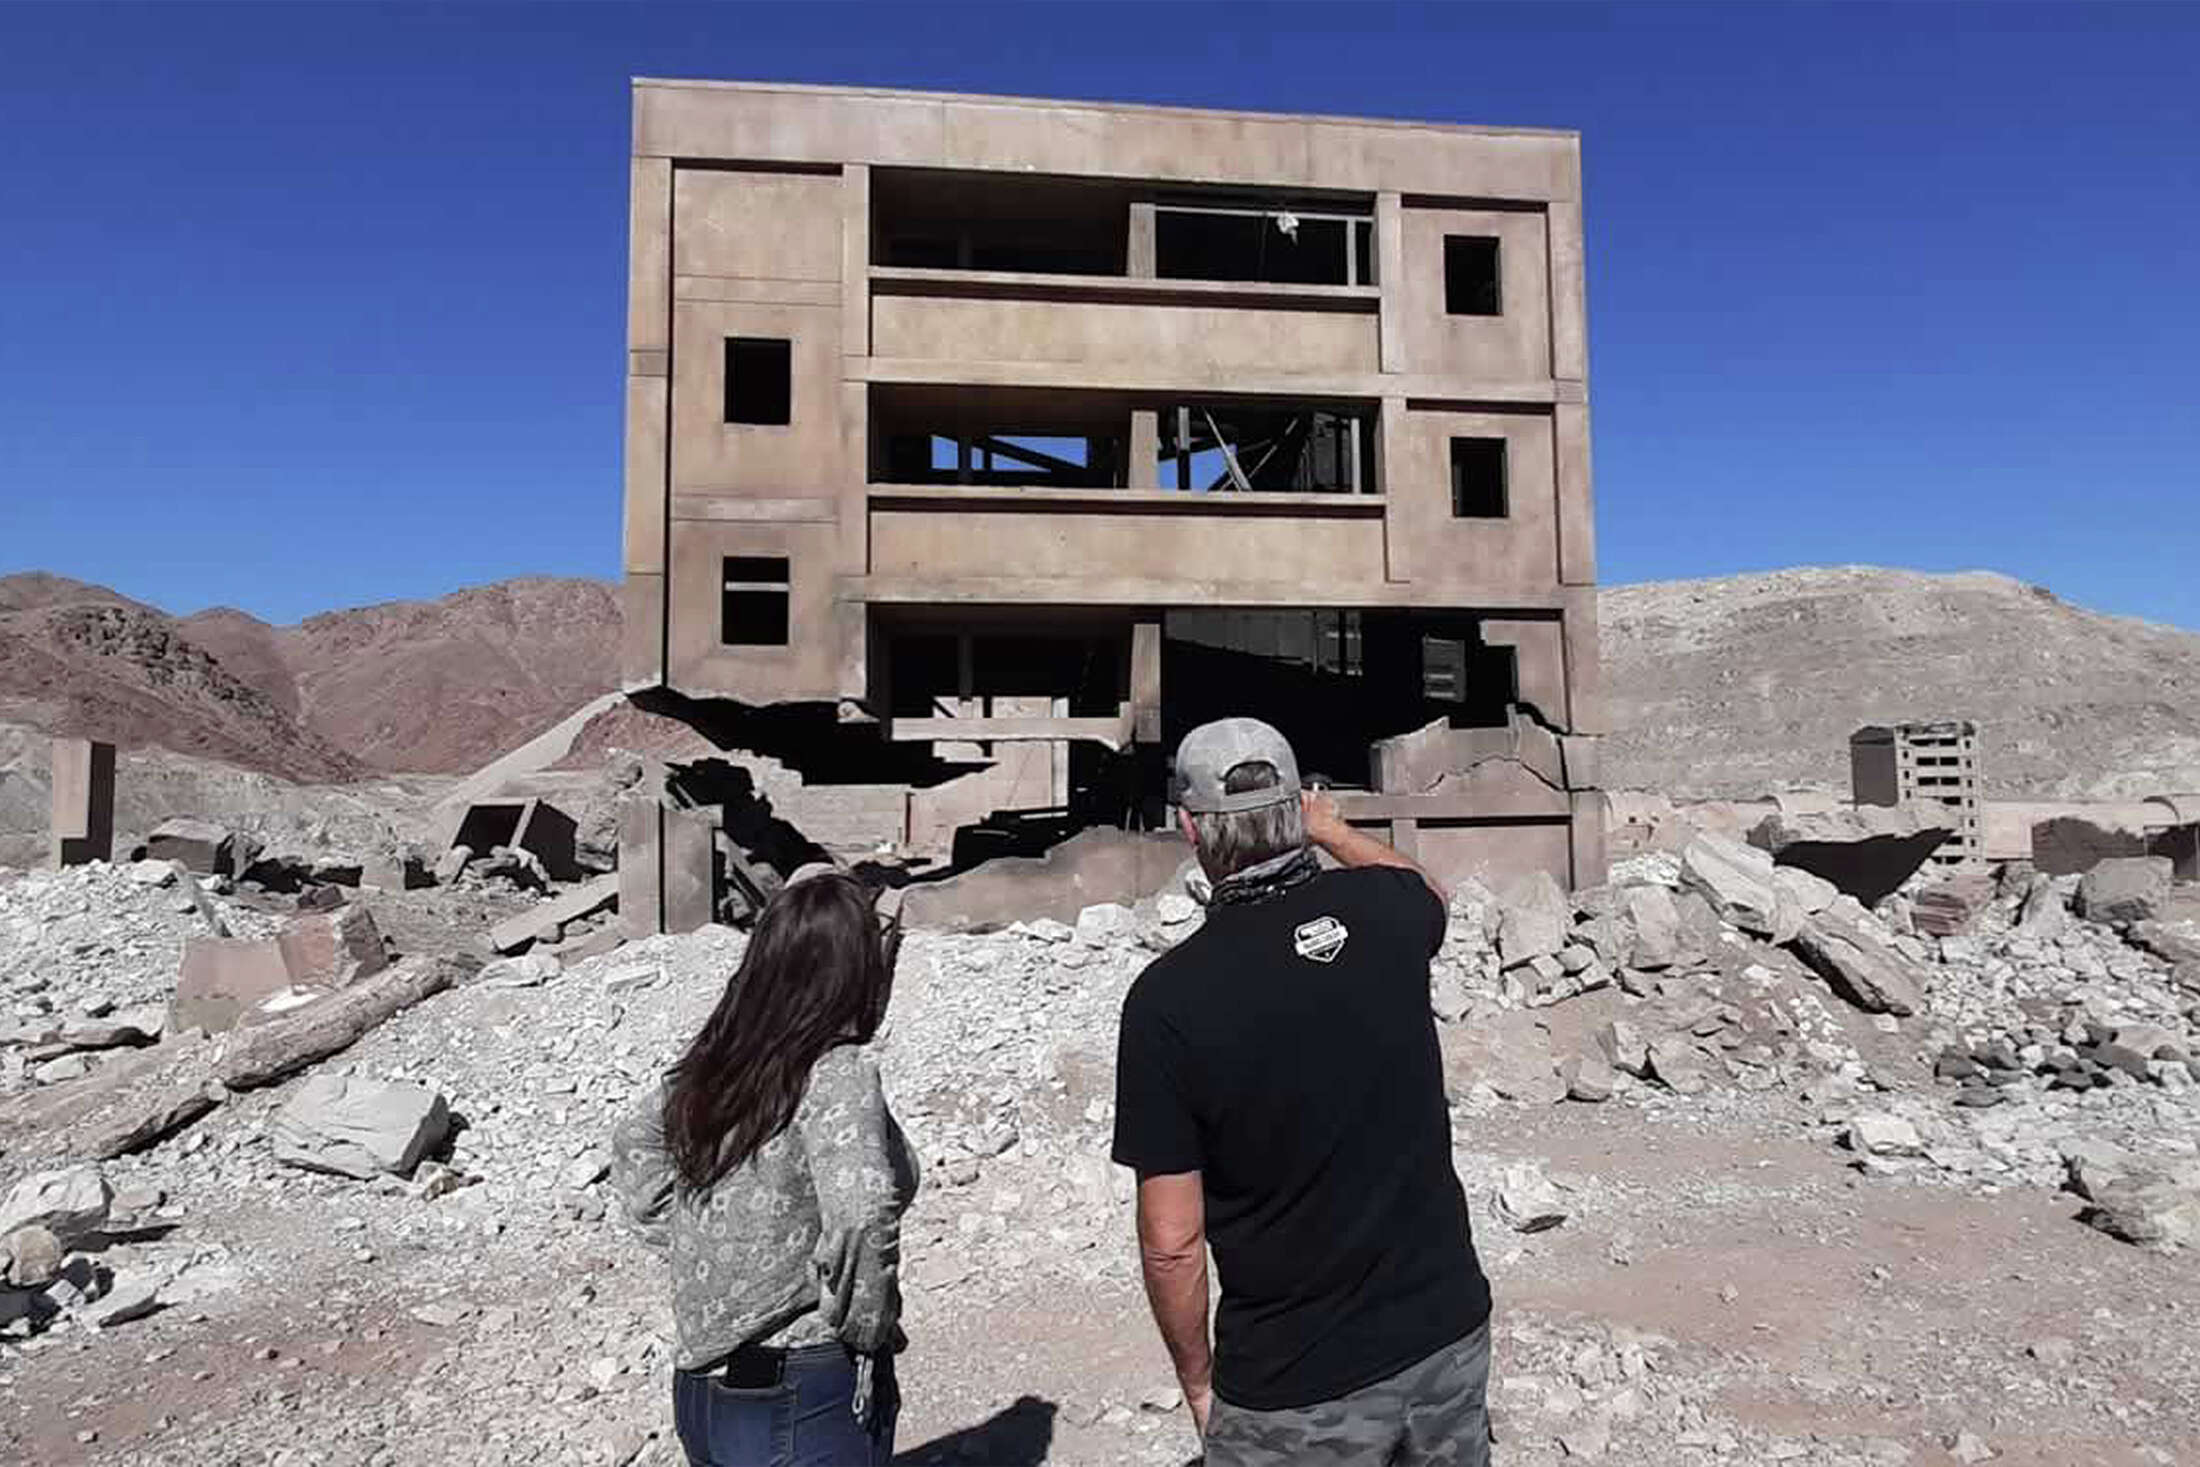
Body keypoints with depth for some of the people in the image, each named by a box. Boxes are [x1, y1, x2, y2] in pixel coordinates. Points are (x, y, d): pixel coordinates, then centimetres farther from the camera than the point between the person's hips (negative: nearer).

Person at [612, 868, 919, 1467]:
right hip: (807, 1404, -7)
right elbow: (863, 1212, -37)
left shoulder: (715, 1060, -1)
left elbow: (634, 1146, 15)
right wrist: (867, 1328, -20)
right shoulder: (837, 1073, -23)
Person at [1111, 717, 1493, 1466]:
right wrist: (1335, 829, 33)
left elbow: (1172, 1239, -15)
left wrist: (1198, 1378, 1)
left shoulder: (1168, 996, -20)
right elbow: (1433, 893, 19)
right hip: (1449, 1328, 5)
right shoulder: (1379, 910, -8)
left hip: (1298, 1384, -4)